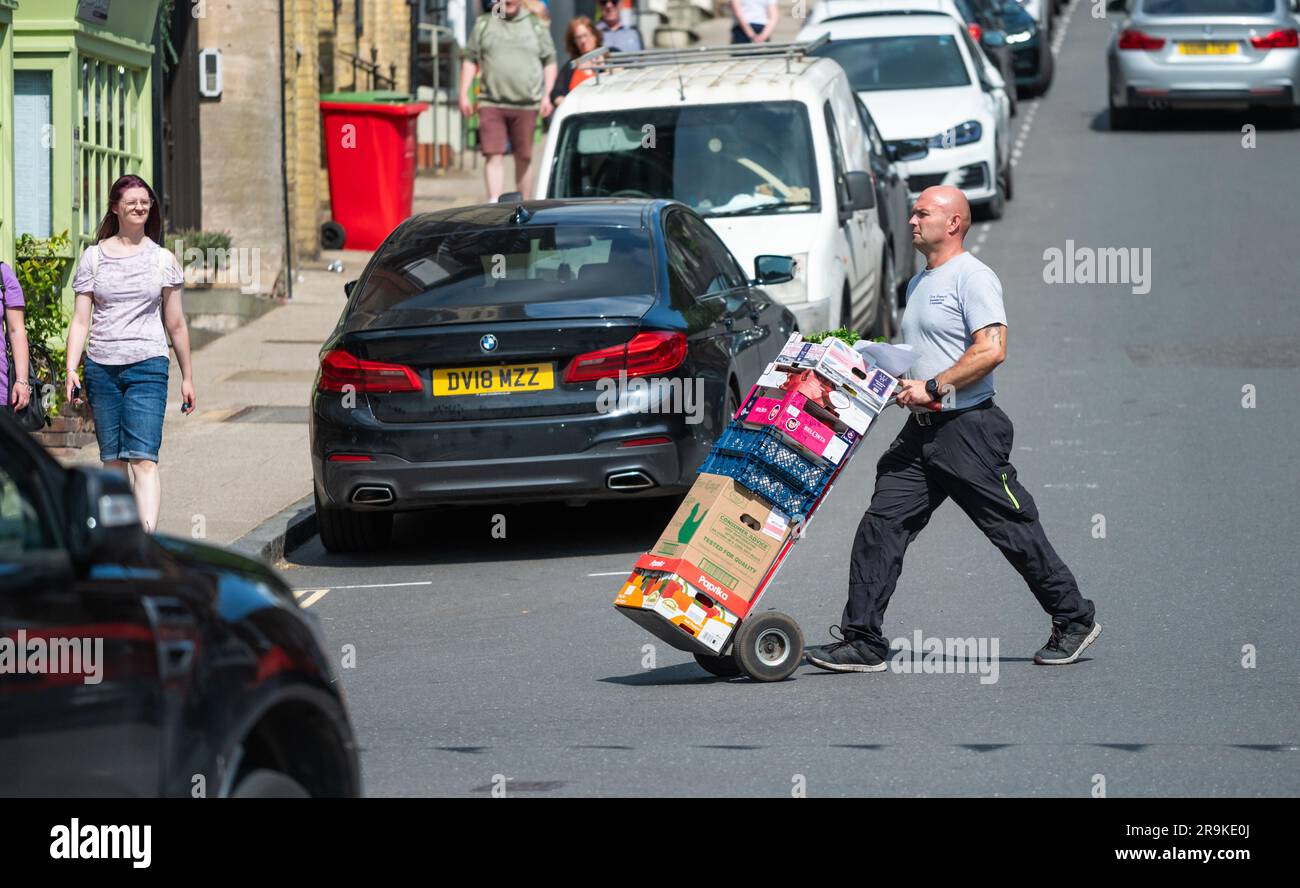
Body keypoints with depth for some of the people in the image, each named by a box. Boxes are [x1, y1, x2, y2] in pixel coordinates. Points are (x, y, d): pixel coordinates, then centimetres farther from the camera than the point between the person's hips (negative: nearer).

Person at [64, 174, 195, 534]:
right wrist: (71, 368, -7)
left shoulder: (162, 259, 7)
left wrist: (187, 377, 14)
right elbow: (80, 320, 5)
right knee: (112, 460, 6)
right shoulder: (94, 257, 7)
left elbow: (175, 325, 13)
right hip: (102, 368, 2)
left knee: (143, 459, -14)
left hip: (147, 368, -2)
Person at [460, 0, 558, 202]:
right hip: (491, 103, -1)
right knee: (493, 155, -10)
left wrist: (547, 95, -1)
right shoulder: (483, 25, 9)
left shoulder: (537, 27, 9)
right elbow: (470, 60, 11)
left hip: (526, 104, 1)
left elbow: (550, 62, 10)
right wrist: (464, 94, 3)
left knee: (524, 157, 8)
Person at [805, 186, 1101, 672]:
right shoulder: (918, 284, 19)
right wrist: (900, 382, 12)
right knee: (881, 525, -1)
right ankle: (862, 641, -3)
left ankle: (1075, 620, 15)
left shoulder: (973, 277, -11)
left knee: (1014, 531, 0)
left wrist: (932, 387, -21)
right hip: (922, 430, 9)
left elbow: (991, 350, -22)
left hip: (969, 428, -9)